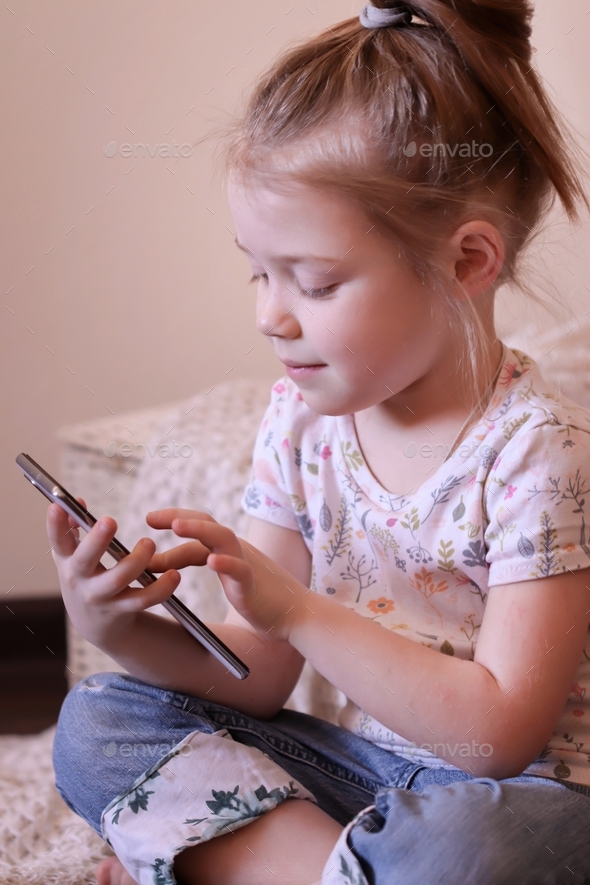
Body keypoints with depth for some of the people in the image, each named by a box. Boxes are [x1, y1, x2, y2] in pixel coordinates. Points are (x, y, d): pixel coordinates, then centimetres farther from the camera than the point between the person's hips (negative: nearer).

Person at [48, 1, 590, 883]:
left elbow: (500, 733, -23)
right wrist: (126, 633, -17)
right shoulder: (303, 418, 0)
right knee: (97, 722, -3)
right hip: (363, 765, 6)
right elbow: (262, 680, 2)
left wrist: (296, 610, -26)